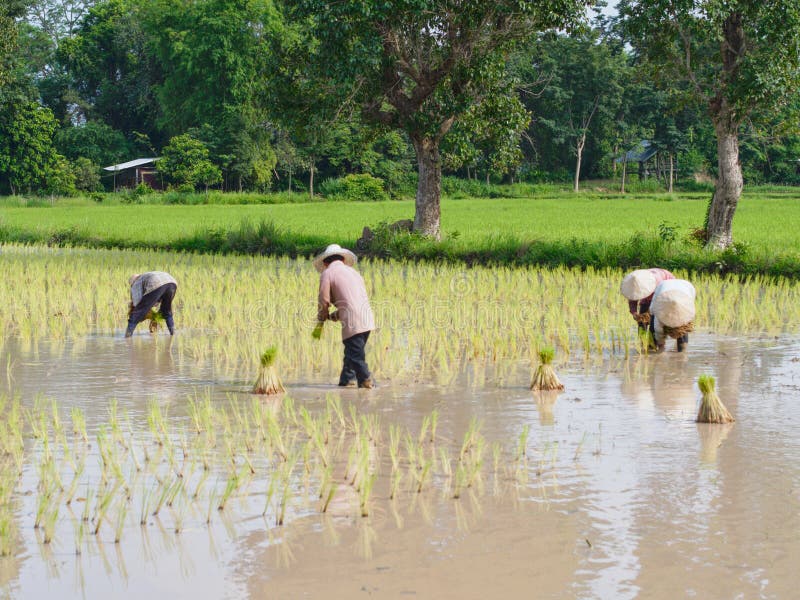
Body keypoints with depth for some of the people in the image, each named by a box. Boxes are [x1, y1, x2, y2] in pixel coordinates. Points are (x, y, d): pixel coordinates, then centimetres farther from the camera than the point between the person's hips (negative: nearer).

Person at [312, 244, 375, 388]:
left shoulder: (327, 273, 4)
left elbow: (324, 301, -2)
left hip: (353, 322, -7)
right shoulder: (353, 271, 25)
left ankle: (366, 381, -11)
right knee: (351, 351, 19)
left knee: (355, 355, -3)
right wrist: (333, 316, 30)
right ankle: (347, 380, 24)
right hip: (367, 319, 7)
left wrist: (320, 323, 13)